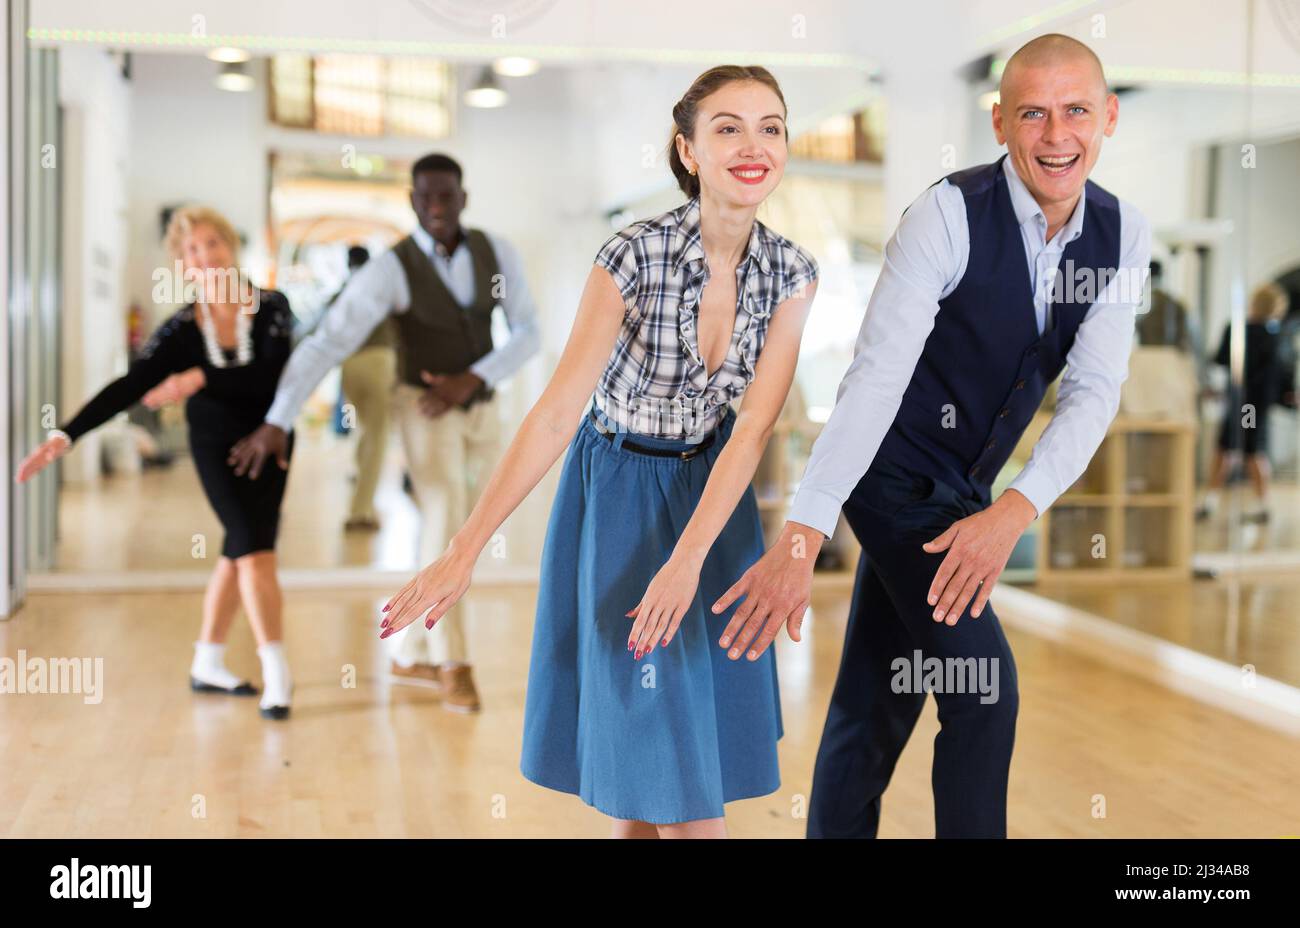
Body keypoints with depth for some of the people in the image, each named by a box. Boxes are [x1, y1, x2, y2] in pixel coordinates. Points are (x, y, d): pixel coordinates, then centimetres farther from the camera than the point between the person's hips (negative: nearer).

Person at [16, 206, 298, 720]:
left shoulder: (272, 308, -12)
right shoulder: (180, 330, -11)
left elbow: (273, 377, -24)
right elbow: (125, 389, -18)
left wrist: (203, 380, -29)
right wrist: (66, 435, -28)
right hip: (216, 449, -2)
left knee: (239, 554, 8)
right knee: (256, 553, -11)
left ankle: (207, 665, 24)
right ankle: (277, 673, -5)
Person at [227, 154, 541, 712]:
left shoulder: (498, 252, -6)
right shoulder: (390, 270, -20)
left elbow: (528, 334, -5)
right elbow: (324, 345, -25)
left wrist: (471, 380, -21)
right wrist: (275, 423, -34)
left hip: (479, 413, 5)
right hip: (424, 411, -5)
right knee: (445, 523, -24)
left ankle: (410, 657, 26)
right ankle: (453, 668, -17)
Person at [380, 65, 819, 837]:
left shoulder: (792, 272, -11)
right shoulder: (636, 254, -22)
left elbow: (755, 426, -16)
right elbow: (557, 411, -25)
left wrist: (689, 558, -25)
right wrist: (464, 552, -28)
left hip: (712, 486, 4)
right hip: (619, 488, -3)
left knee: (707, 724, 12)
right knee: (644, 724, 3)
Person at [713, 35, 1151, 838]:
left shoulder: (1124, 234, -5)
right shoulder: (949, 214, -23)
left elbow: (1095, 389, -12)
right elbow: (876, 373, -30)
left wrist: (1017, 510, -28)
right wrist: (804, 534, -37)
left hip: (959, 490, 6)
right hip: (898, 475, -6)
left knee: (881, 701, 15)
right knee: (985, 691, -8)